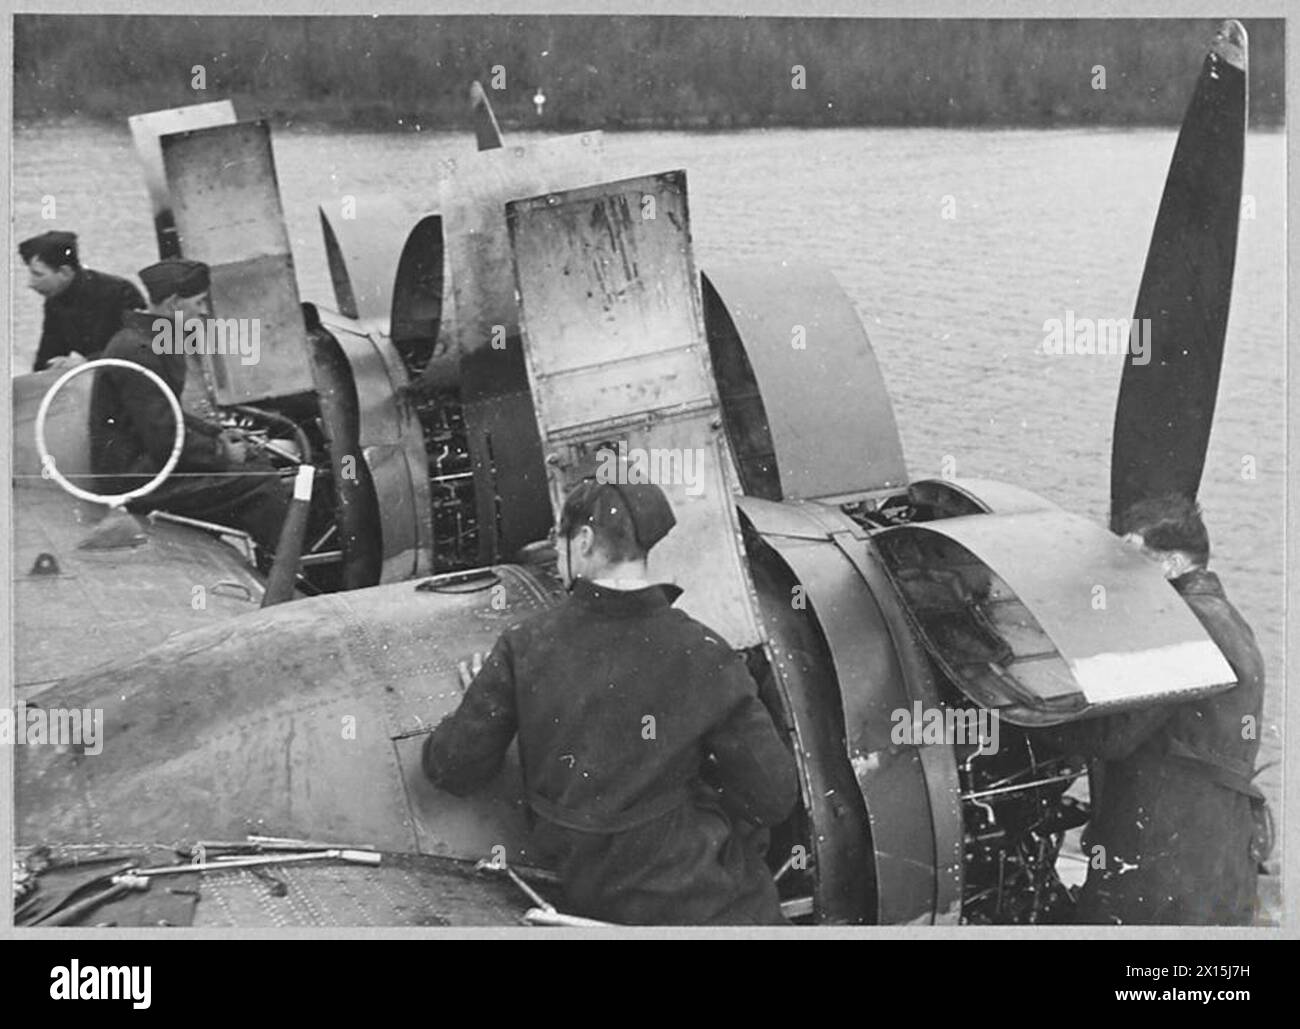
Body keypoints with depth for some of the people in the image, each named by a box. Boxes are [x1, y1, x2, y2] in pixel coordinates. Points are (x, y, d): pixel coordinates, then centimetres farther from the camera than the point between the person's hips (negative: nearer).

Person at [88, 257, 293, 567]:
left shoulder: (156, 341, 13)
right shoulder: (136, 351, -21)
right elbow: (163, 441, -23)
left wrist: (216, 434, 9)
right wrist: (221, 453, -11)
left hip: (150, 458, 11)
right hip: (135, 479, -11)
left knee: (259, 465, 3)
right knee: (261, 485, -18)